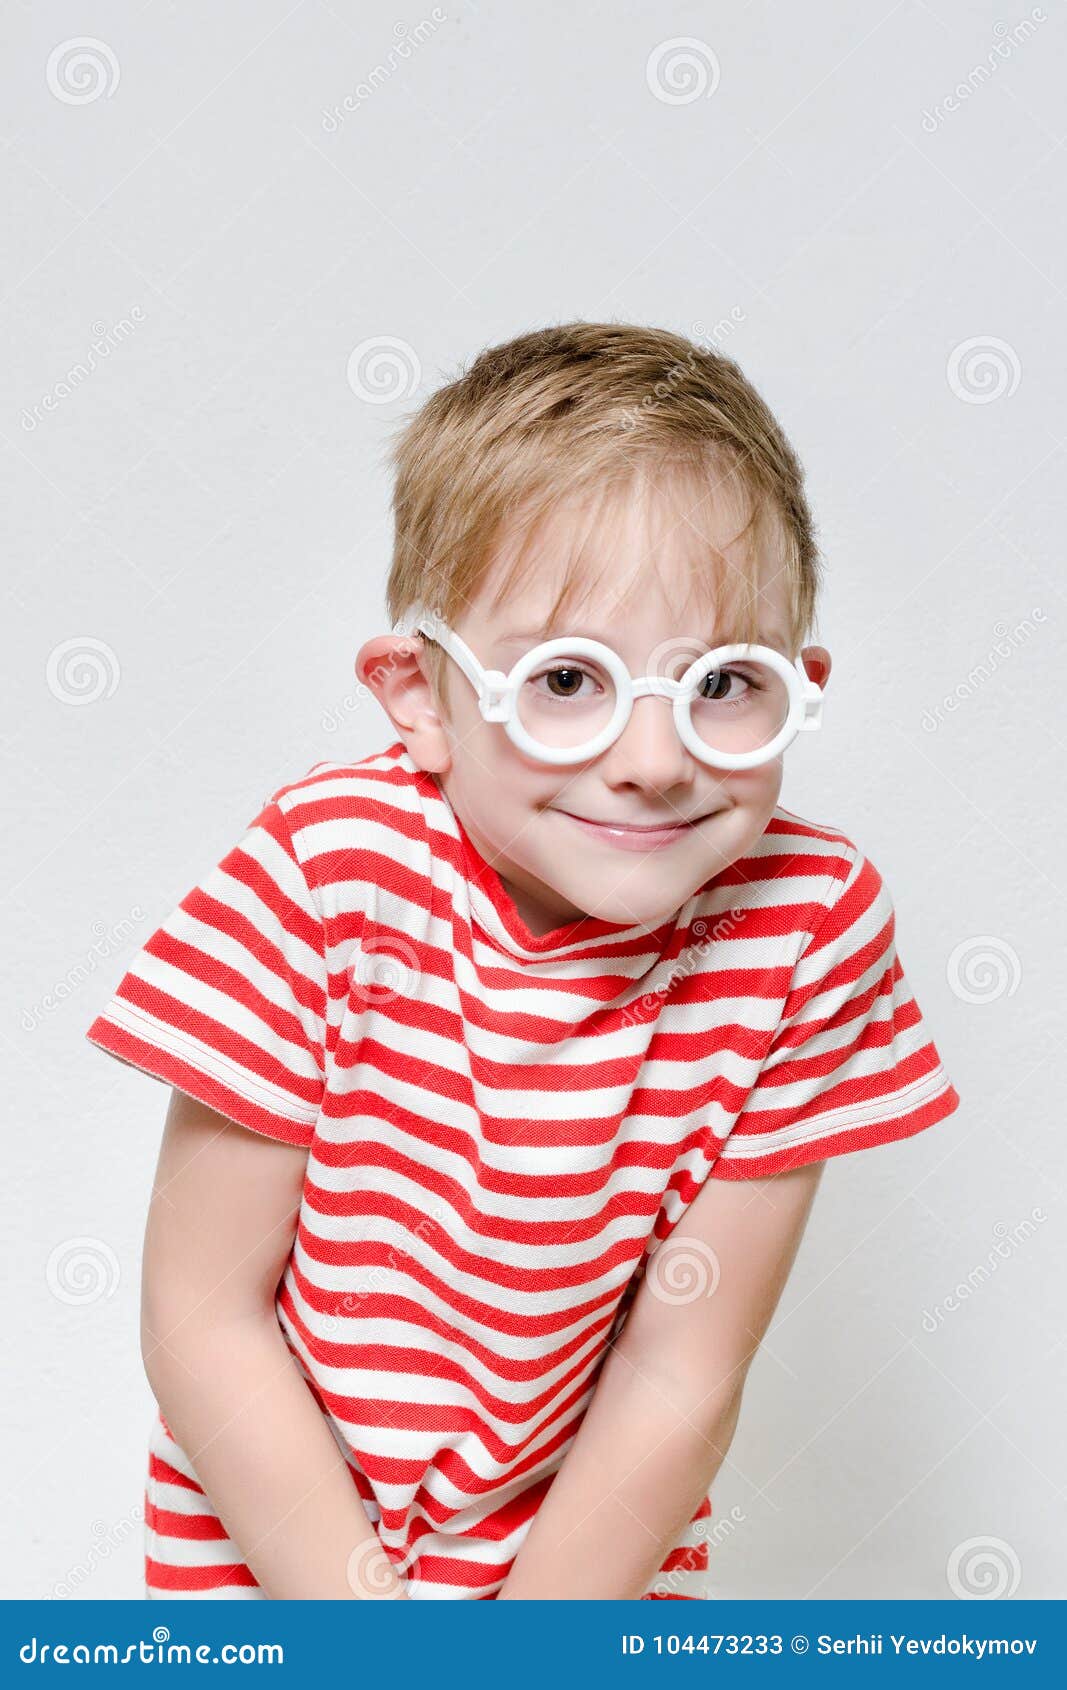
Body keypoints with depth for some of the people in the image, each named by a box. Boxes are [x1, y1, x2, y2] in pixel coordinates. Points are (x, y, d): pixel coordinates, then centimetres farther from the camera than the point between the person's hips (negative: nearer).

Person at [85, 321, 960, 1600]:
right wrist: (365, 1643, -15)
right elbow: (203, 1323, -15)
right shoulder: (324, 869, -21)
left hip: (591, 1542, 2)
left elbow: (680, 1379, -12)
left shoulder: (805, 924, -17)